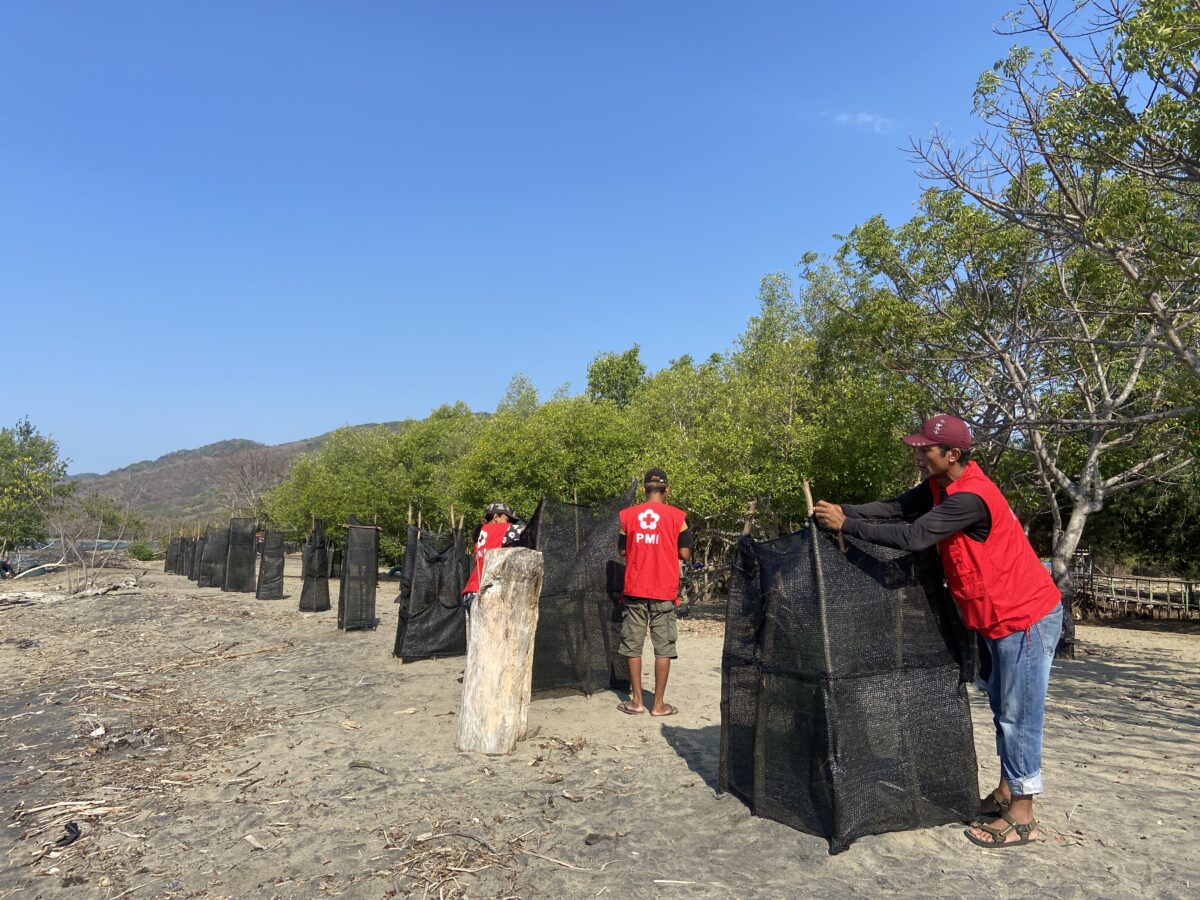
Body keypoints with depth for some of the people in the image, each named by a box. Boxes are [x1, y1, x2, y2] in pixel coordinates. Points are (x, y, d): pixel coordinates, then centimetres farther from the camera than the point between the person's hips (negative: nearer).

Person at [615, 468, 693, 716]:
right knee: (663, 648, 7)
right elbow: (684, 553, -2)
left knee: (633, 646, 10)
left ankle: (636, 701, 15)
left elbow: (622, 550, 9)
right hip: (664, 592, -1)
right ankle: (658, 704, 10)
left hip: (634, 590, 1)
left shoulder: (627, 515, 0)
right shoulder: (677, 516, -5)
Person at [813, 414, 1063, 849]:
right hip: (1000, 618, 10)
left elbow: (912, 537, -33)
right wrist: (843, 510, -17)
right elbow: (896, 507, -3)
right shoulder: (941, 486, 2)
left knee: (1018, 715, -2)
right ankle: (1007, 791, 33)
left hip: (1028, 618, -10)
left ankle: (1022, 817, 10)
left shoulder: (970, 498, -29)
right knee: (1002, 706, 19)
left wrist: (847, 525, -28)